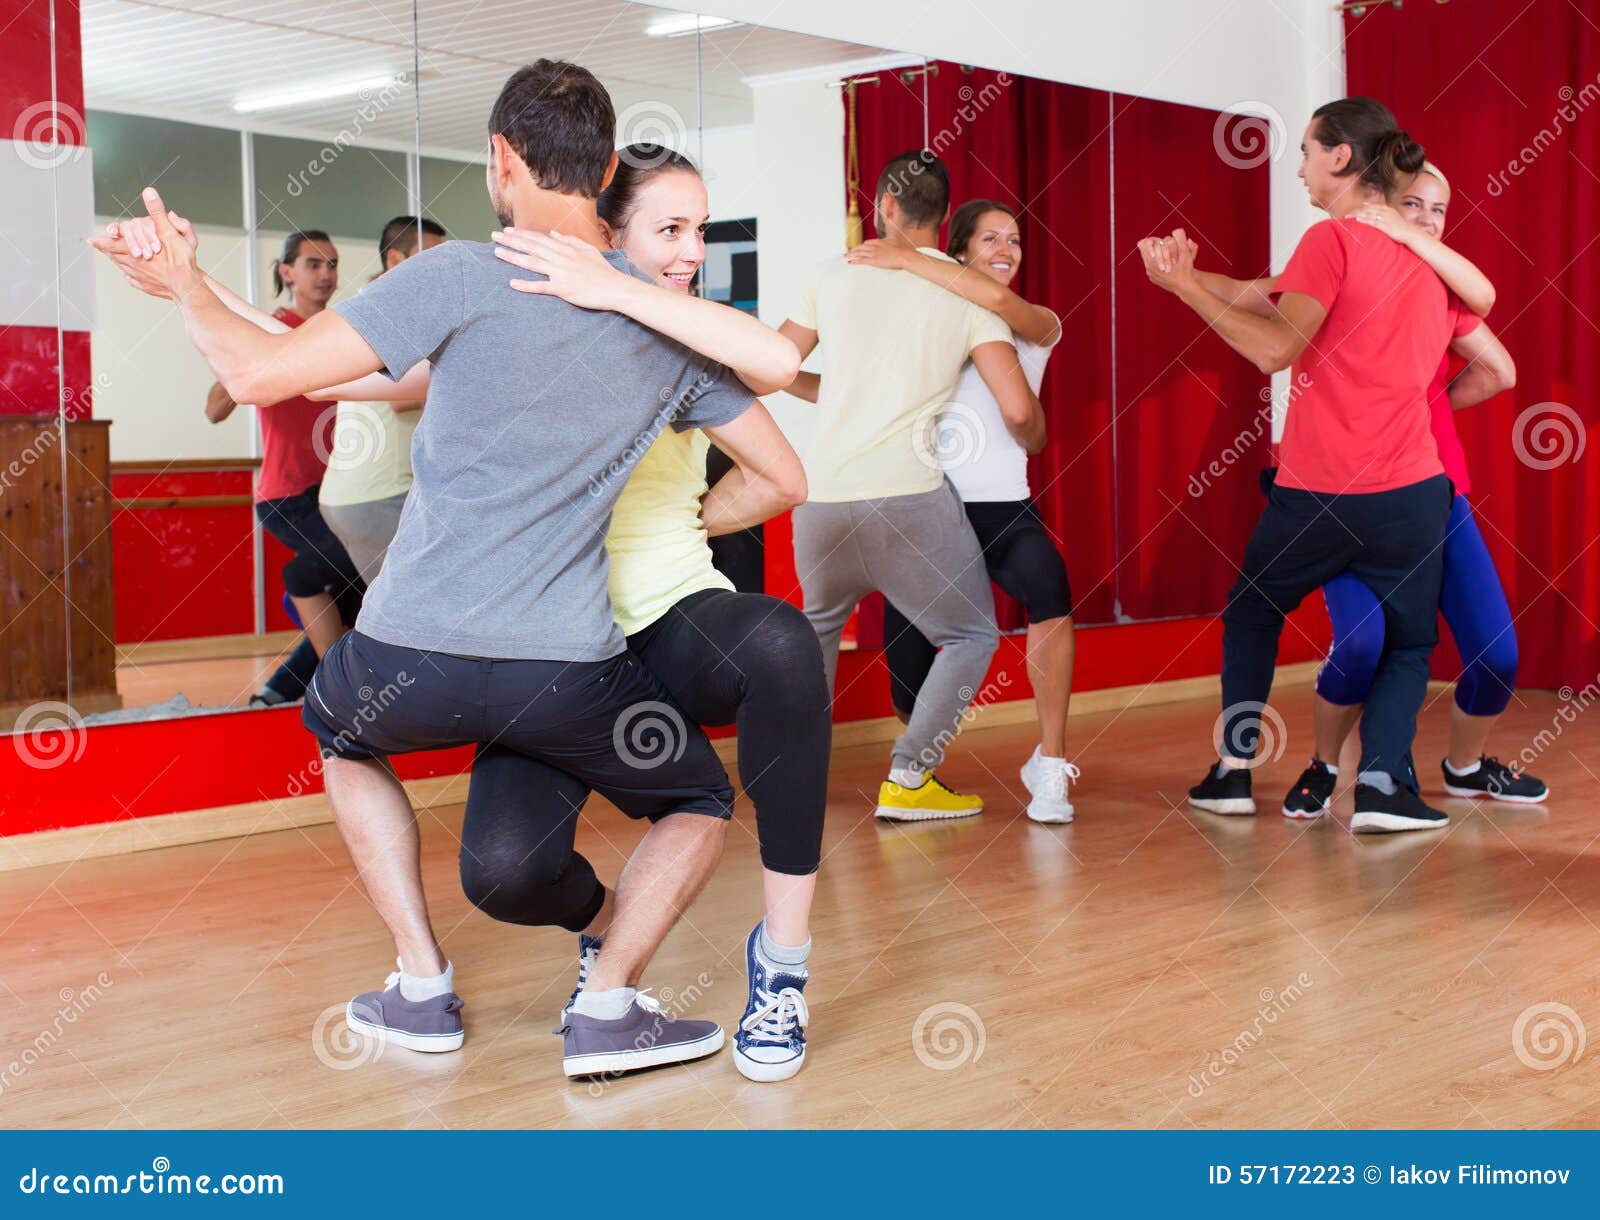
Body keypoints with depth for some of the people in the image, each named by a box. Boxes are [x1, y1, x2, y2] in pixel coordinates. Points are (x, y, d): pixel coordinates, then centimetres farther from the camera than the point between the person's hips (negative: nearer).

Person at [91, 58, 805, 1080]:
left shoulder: (466, 277, -6)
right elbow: (781, 477, 16)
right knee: (700, 804, 26)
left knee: (344, 735, 34)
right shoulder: (669, 327, 8)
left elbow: (260, 373, -7)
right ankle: (610, 1005, 3)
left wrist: (184, 282, 11)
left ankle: (423, 987, 25)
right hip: (568, 670, 1)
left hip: (411, 657, -1)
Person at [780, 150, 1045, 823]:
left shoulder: (837, 274, 10)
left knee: (819, 624, 30)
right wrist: (1033, 446, 16)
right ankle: (908, 779, 3)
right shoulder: (967, 293, 3)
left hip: (821, 494, 4)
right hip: (907, 495, -4)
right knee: (972, 637, 14)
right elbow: (1018, 408, -6)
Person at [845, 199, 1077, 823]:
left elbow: (998, 299, -21)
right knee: (908, 688, 1)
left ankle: (1050, 766, -22)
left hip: (1000, 508, -2)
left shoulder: (1038, 326, 2)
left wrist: (905, 258, -22)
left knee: (1047, 584, -35)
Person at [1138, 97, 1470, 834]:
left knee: (1251, 614, 20)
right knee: (1407, 646, 17)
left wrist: (1187, 285, -17)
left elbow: (1276, 347, -18)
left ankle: (1234, 770, 17)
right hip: (1411, 490, 4)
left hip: (1315, 493, -4)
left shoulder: (1331, 239, -7)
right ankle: (1380, 780, -5)